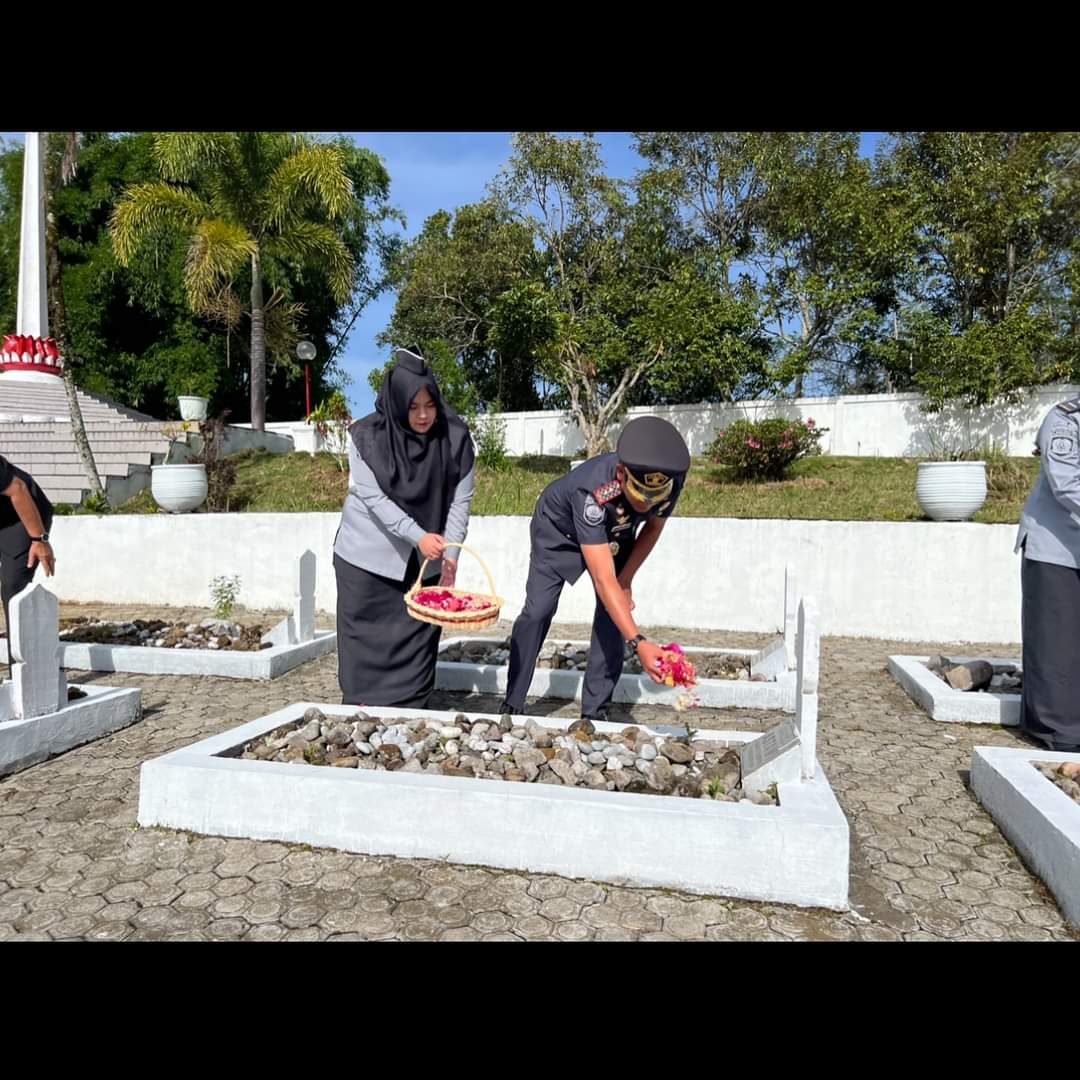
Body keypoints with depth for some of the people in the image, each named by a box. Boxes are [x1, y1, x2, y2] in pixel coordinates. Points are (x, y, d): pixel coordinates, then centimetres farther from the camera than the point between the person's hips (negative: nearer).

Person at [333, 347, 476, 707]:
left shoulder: (455, 437, -12)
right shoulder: (367, 436, -16)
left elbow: (460, 499, -9)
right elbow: (375, 498, -19)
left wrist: (450, 555, -19)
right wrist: (419, 536, -32)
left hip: (424, 560, 1)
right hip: (368, 554, -1)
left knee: (419, 633, 3)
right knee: (366, 636, 5)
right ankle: (361, 712, 19)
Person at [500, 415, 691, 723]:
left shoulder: (673, 479, -31)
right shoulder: (592, 490, -46)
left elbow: (653, 528, -8)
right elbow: (603, 580, -50)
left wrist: (626, 579, -11)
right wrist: (639, 643, -57)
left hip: (614, 533, 4)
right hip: (560, 528, -4)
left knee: (616, 611, -10)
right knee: (537, 611, -11)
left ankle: (594, 713, -1)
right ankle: (512, 705, 4)